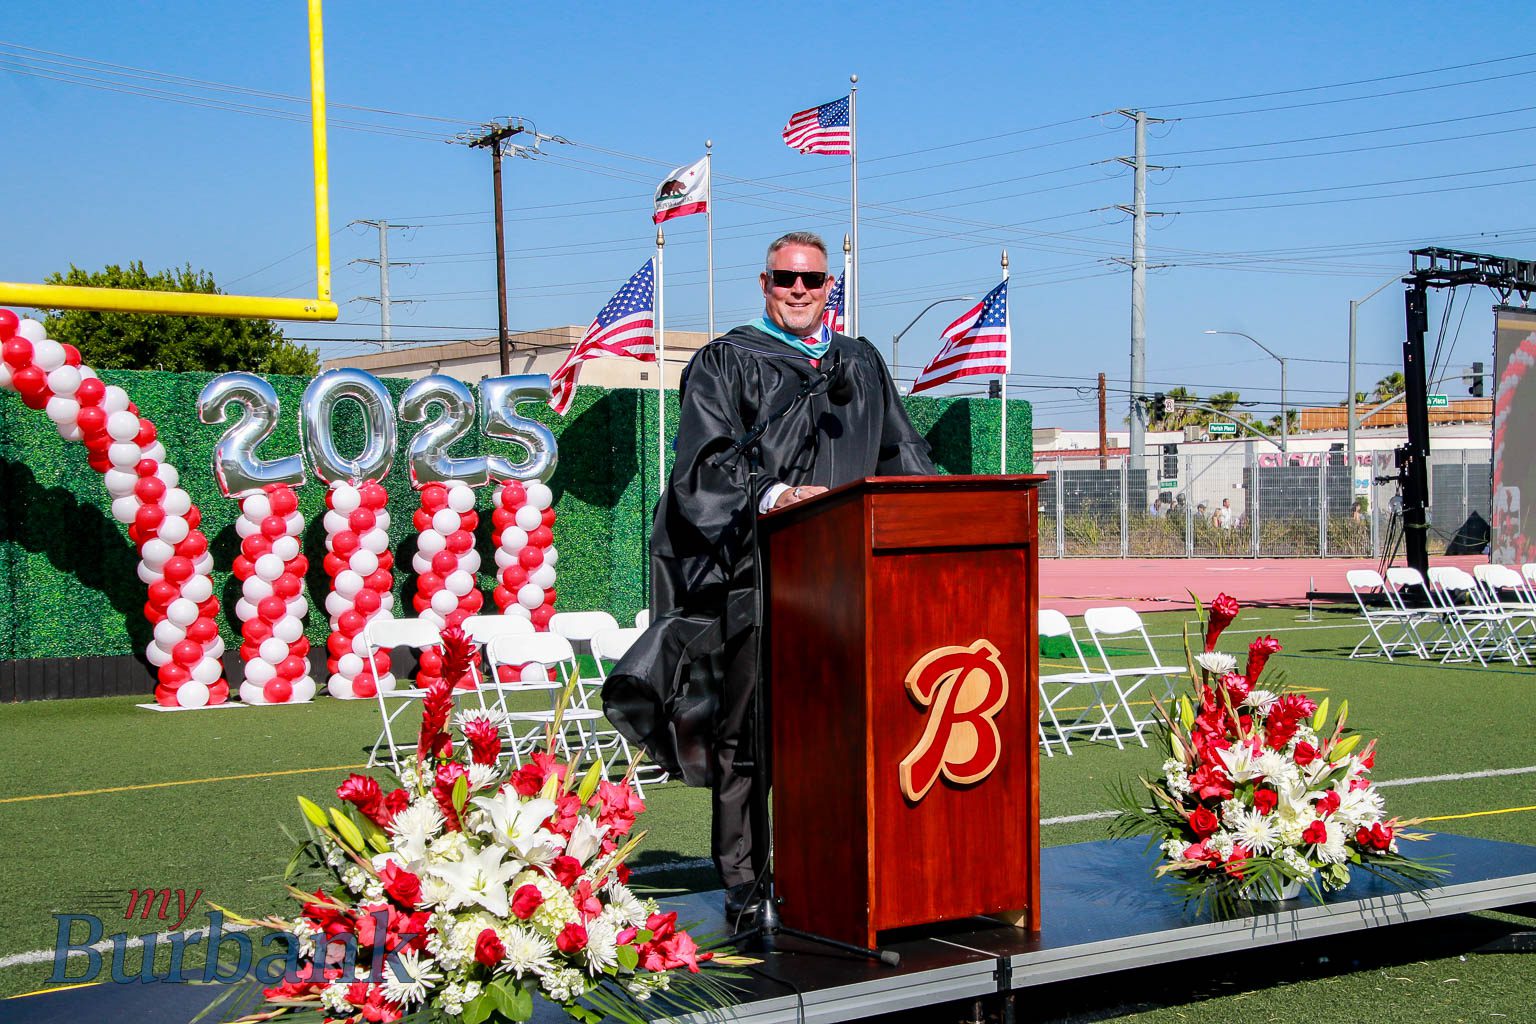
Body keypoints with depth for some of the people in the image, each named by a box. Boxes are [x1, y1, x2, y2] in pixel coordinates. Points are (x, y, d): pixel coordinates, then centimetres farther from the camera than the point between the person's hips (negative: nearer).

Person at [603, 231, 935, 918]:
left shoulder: (863, 366, 22)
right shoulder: (726, 363, 7)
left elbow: (902, 452, 23)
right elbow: (707, 458, -6)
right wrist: (774, 494, -23)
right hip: (758, 574, -4)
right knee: (747, 729, -6)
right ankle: (743, 883, 2)